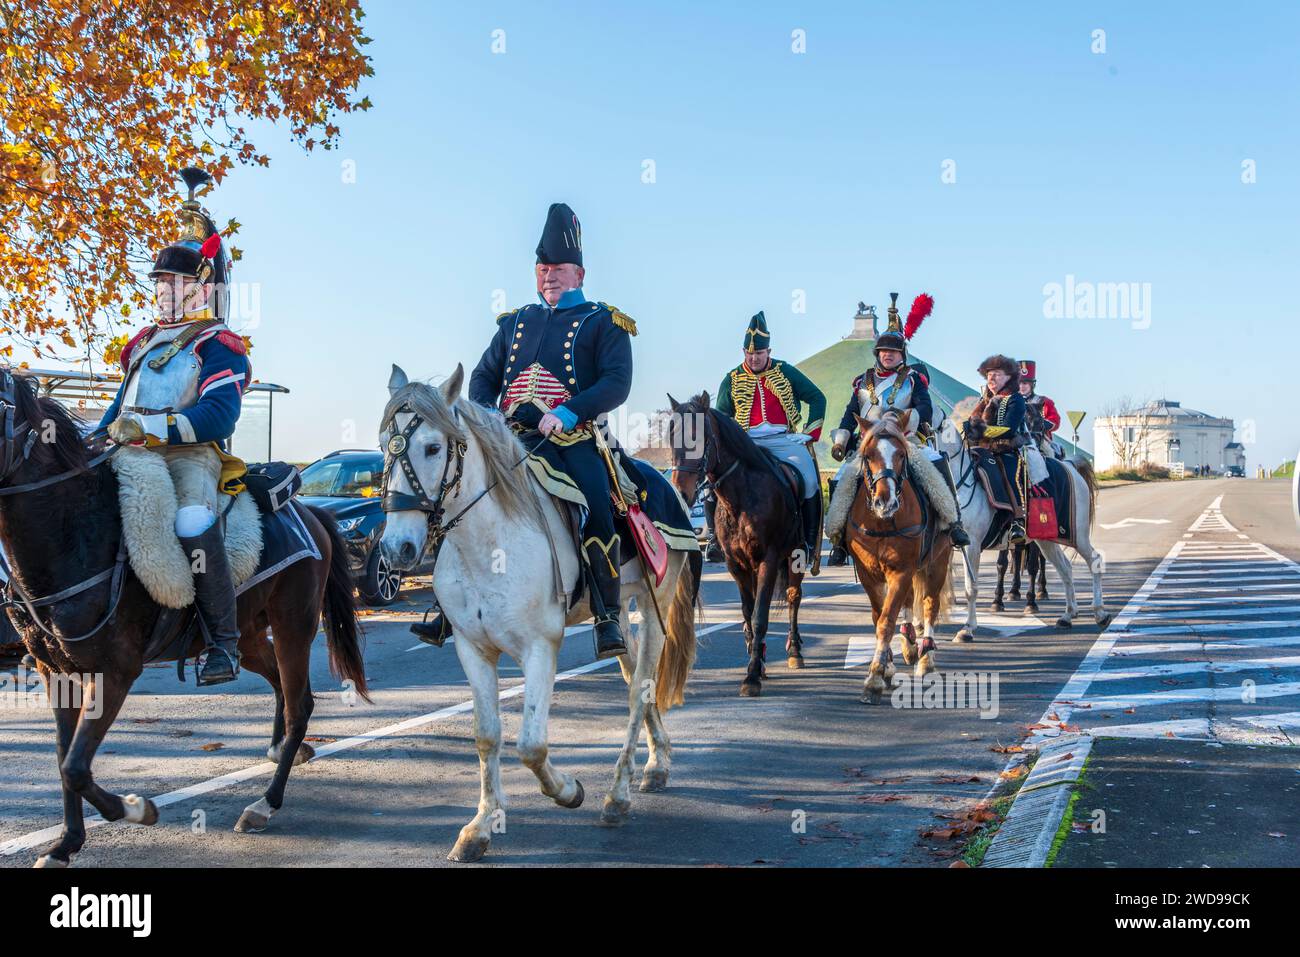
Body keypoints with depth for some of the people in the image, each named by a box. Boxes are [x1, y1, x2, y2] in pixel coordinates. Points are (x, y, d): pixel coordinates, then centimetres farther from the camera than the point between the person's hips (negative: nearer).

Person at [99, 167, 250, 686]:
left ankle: (223, 641, -25)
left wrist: (152, 427, -25)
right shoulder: (145, 343, 24)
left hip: (190, 454, -9)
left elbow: (219, 414, -16)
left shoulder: (217, 346, -2)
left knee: (194, 523, -35)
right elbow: (122, 404, 30)